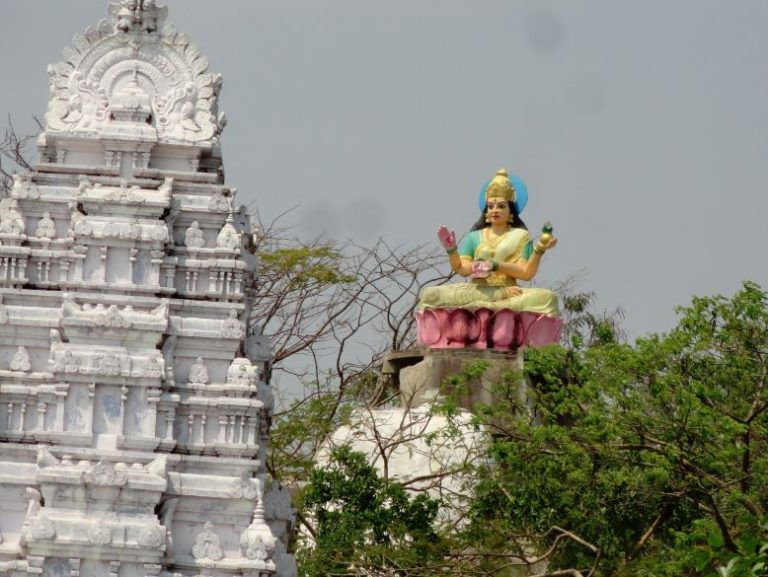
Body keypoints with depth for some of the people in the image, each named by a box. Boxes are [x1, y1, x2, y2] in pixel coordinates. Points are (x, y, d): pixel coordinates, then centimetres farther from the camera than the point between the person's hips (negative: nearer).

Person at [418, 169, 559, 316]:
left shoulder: (521, 236, 10)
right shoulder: (475, 237, 17)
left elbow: (527, 273, -2)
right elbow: (462, 269, 7)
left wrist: (496, 266, -16)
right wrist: (451, 250, -9)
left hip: (509, 291, -1)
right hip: (476, 291, 1)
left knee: (547, 297, -33)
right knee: (430, 294, -22)